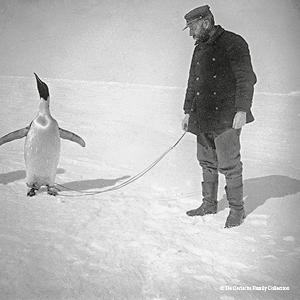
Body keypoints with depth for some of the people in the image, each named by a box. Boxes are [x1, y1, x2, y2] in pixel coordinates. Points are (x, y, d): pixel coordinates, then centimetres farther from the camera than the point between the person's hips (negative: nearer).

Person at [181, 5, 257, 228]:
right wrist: (188, 112, 20)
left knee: (229, 165, -3)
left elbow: (246, 79, -10)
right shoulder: (199, 49, 17)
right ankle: (209, 204, 23)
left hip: (226, 118, -7)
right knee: (207, 163, 11)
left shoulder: (232, 43, -6)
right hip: (202, 119, 7)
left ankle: (237, 209, 10)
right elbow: (192, 83, 24)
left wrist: (242, 110, -17)